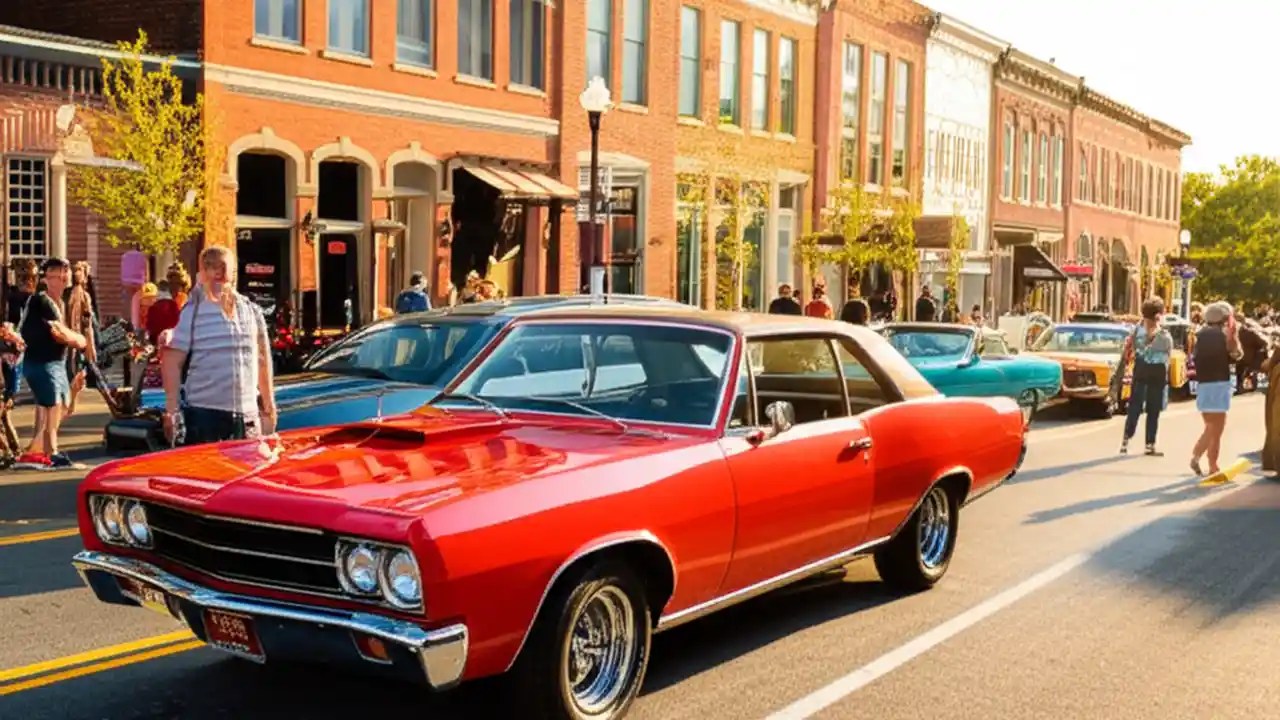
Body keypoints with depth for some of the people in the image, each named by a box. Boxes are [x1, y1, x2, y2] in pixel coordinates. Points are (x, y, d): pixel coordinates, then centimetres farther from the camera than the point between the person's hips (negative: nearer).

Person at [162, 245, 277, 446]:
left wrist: (269, 407, 16)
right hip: (203, 415, -4)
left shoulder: (252, 311, 10)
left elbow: (262, 361, 17)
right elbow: (172, 363, -6)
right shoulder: (192, 313, -3)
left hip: (247, 415, 4)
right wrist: (172, 411, -13)